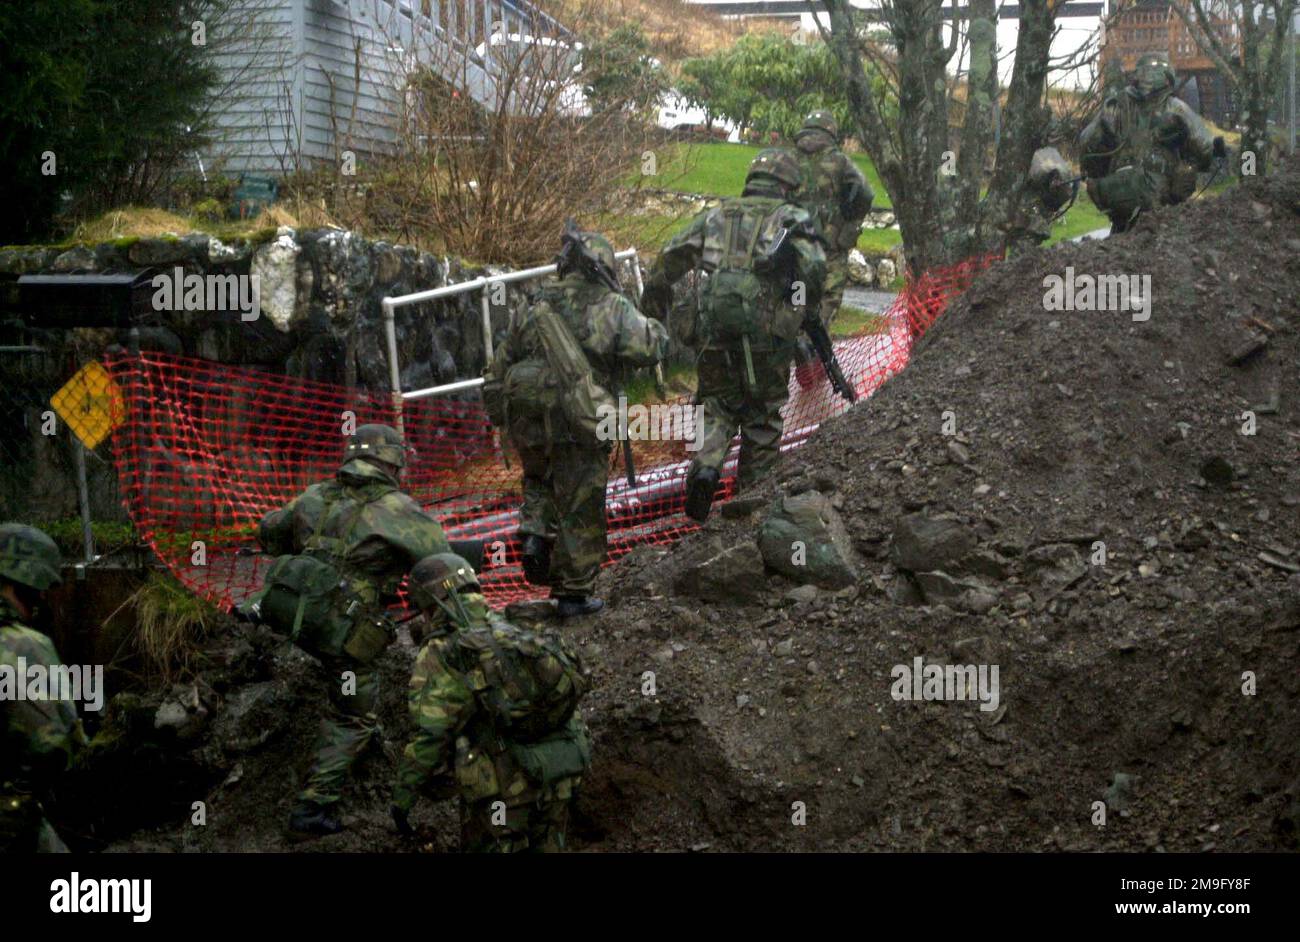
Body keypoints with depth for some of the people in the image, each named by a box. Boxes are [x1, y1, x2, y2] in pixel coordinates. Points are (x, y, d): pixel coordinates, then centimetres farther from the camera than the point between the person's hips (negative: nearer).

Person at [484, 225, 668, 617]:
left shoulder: (536, 306, 11)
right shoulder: (612, 307, -3)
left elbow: (501, 364, 15)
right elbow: (648, 349, -13)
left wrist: (497, 413, 23)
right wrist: (655, 329, 8)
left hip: (527, 422, 4)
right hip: (579, 424, -4)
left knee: (539, 482, 30)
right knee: (581, 510, 8)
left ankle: (534, 535, 6)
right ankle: (573, 592, 13)